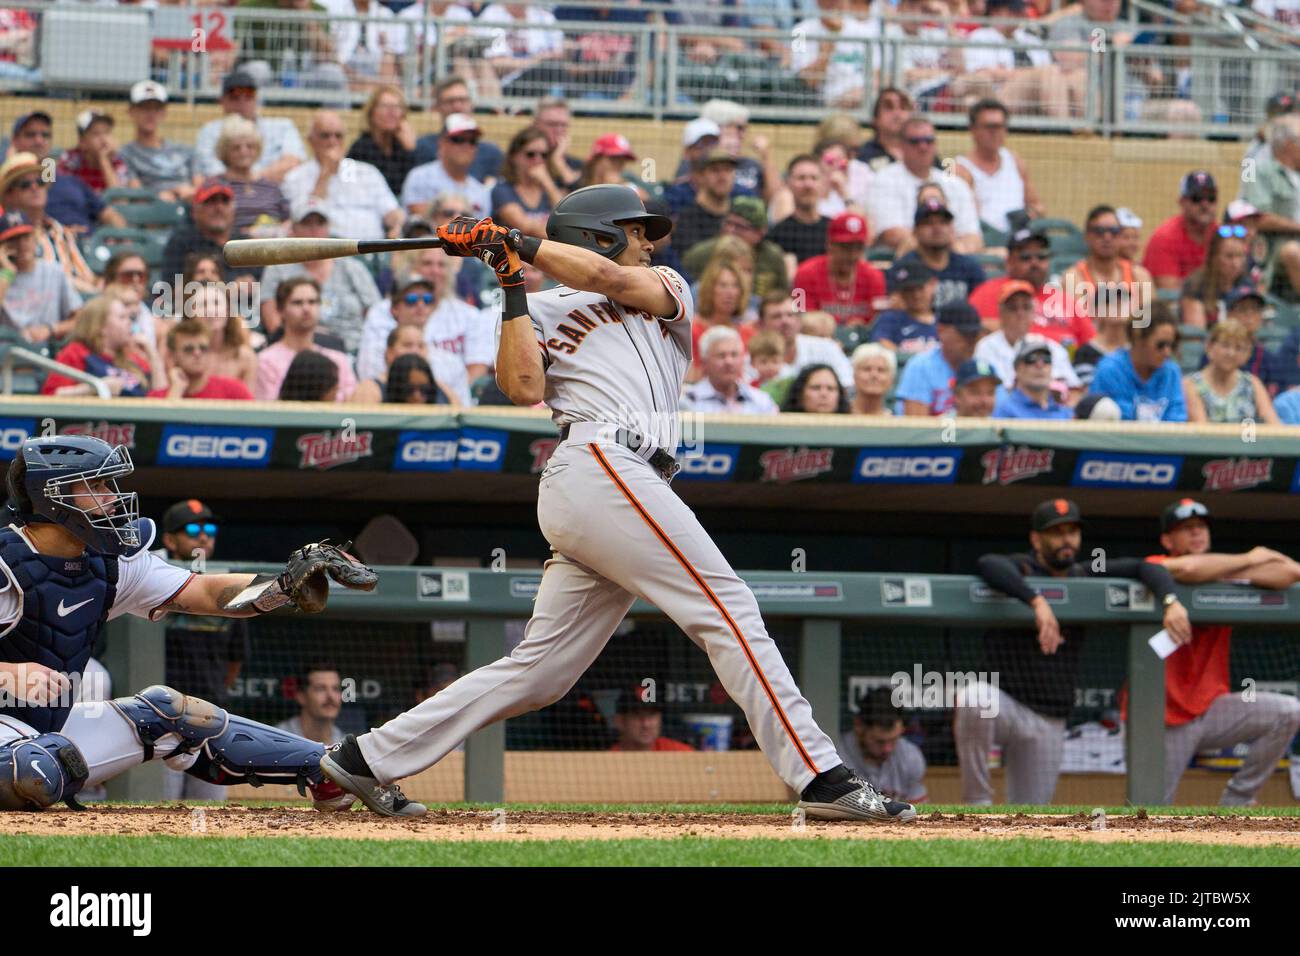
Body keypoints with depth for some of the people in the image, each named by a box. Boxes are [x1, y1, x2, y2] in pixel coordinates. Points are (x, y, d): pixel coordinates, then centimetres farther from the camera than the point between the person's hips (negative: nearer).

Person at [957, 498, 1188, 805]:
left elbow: (1145, 568, 5)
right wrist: (1037, 601, -45)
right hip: (1004, 704, -6)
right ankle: (977, 801, -27)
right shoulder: (1020, 570, -8)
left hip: (1050, 727, 6)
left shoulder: (1086, 576, 9)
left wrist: (1170, 603, -16)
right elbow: (989, 564, -31)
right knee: (974, 698, -40)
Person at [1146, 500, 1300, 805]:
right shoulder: (1154, 567, -5)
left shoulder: (1222, 572, 6)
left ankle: (1236, 801, -4)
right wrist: (1248, 560, -15)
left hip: (1210, 709, 4)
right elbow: (1188, 568, -31)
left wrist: (1229, 576, -16)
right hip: (1164, 721, -4)